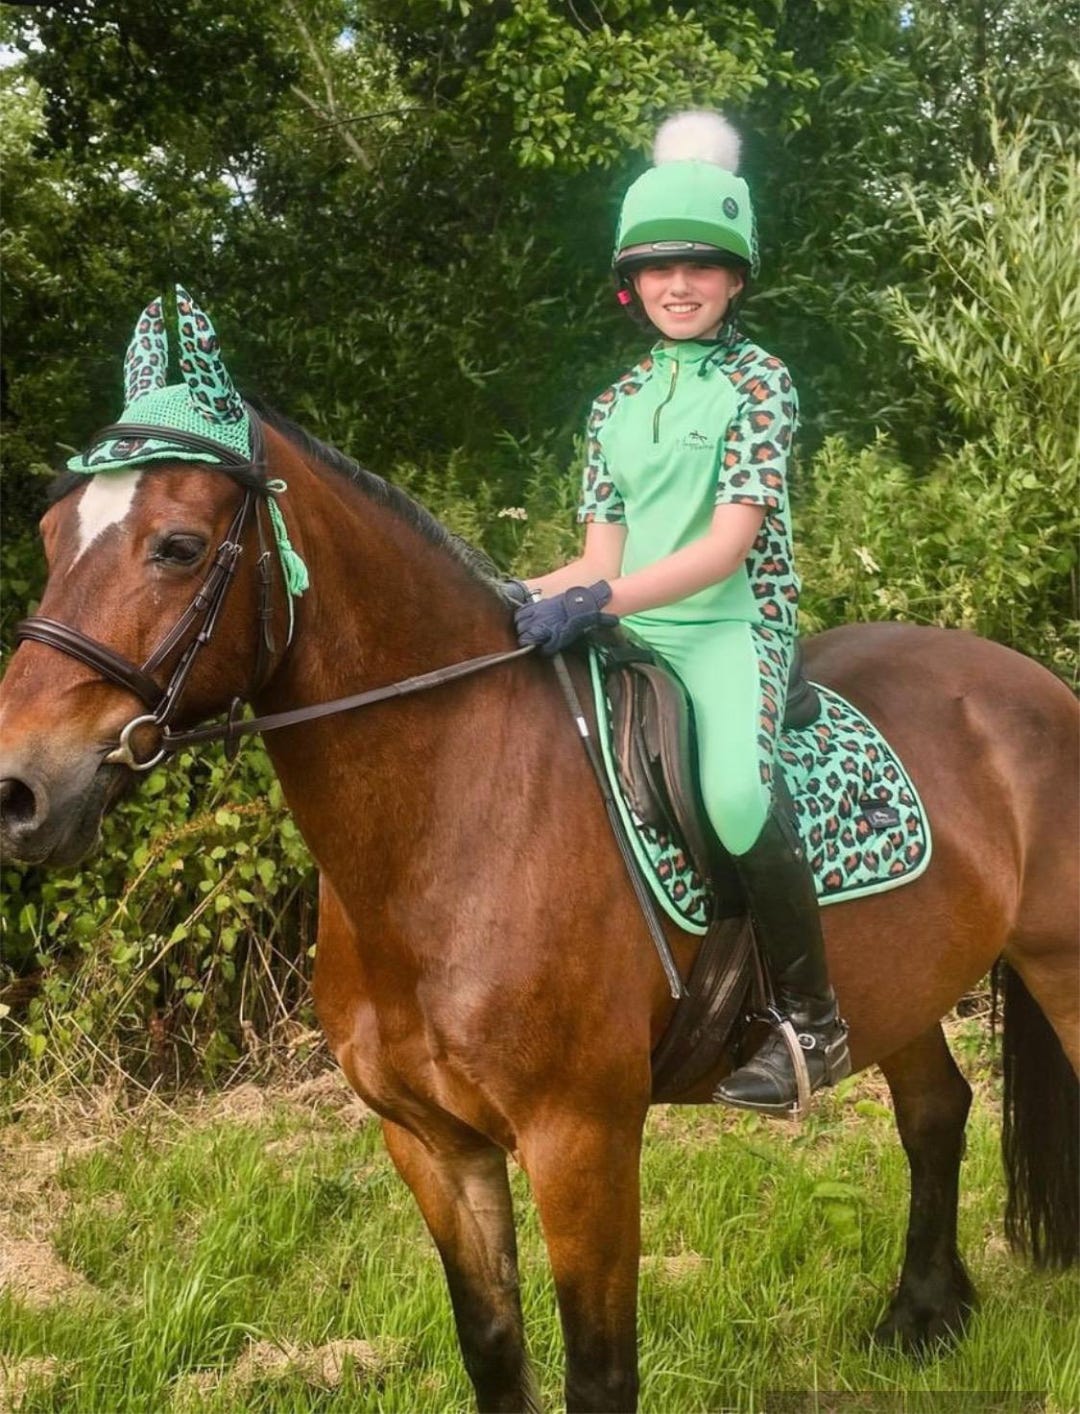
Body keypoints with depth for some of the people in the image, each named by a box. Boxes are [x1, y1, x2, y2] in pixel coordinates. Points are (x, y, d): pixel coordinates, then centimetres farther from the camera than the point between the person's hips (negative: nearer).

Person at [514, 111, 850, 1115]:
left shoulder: (757, 381, -2)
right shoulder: (617, 405, 14)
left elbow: (729, 543, -14)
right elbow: (602, 559, 11)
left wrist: (602, 602, -26)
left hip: (732, 628, -7)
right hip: (629, 636, 7)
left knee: (736, 790, -33)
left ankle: (813, 1022, -16)